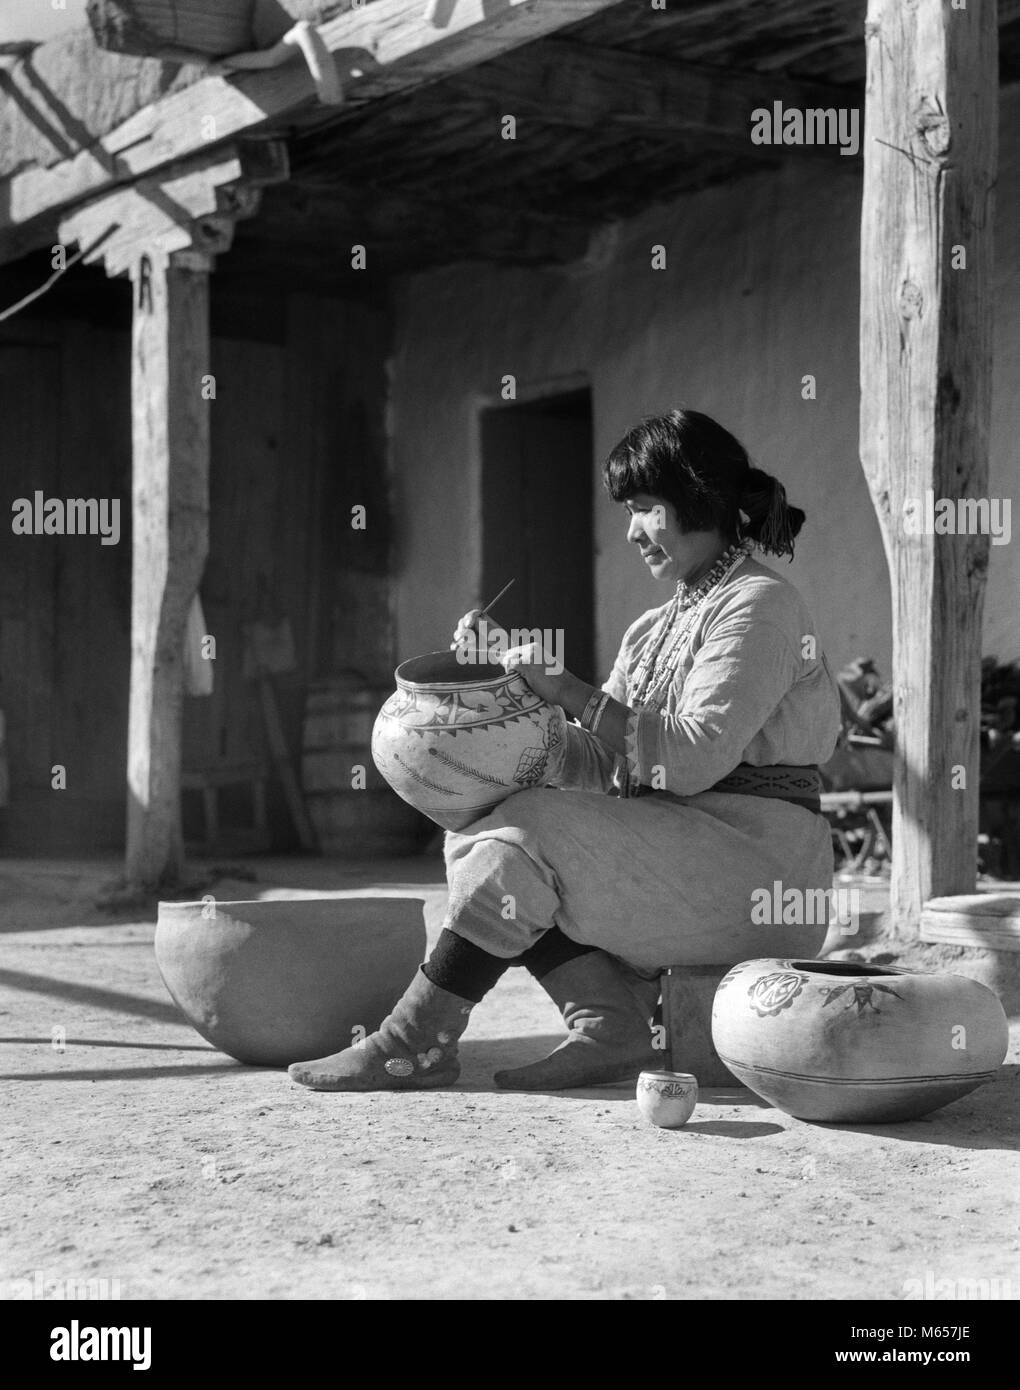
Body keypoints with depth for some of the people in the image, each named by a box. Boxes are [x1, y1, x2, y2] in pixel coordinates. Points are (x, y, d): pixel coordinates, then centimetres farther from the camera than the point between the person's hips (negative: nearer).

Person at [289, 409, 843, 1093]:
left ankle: (418, 1042, -13)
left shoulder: (759, 604, -7)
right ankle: (611, 1026, -14)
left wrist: (571, 691, -17)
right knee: (478, 832, -3)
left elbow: (694, 758, -19)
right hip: (675, 847, 9)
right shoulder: (655, 630, 19)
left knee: (524, 834, -21)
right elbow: (598, 766, 11)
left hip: (756, 863, -9)